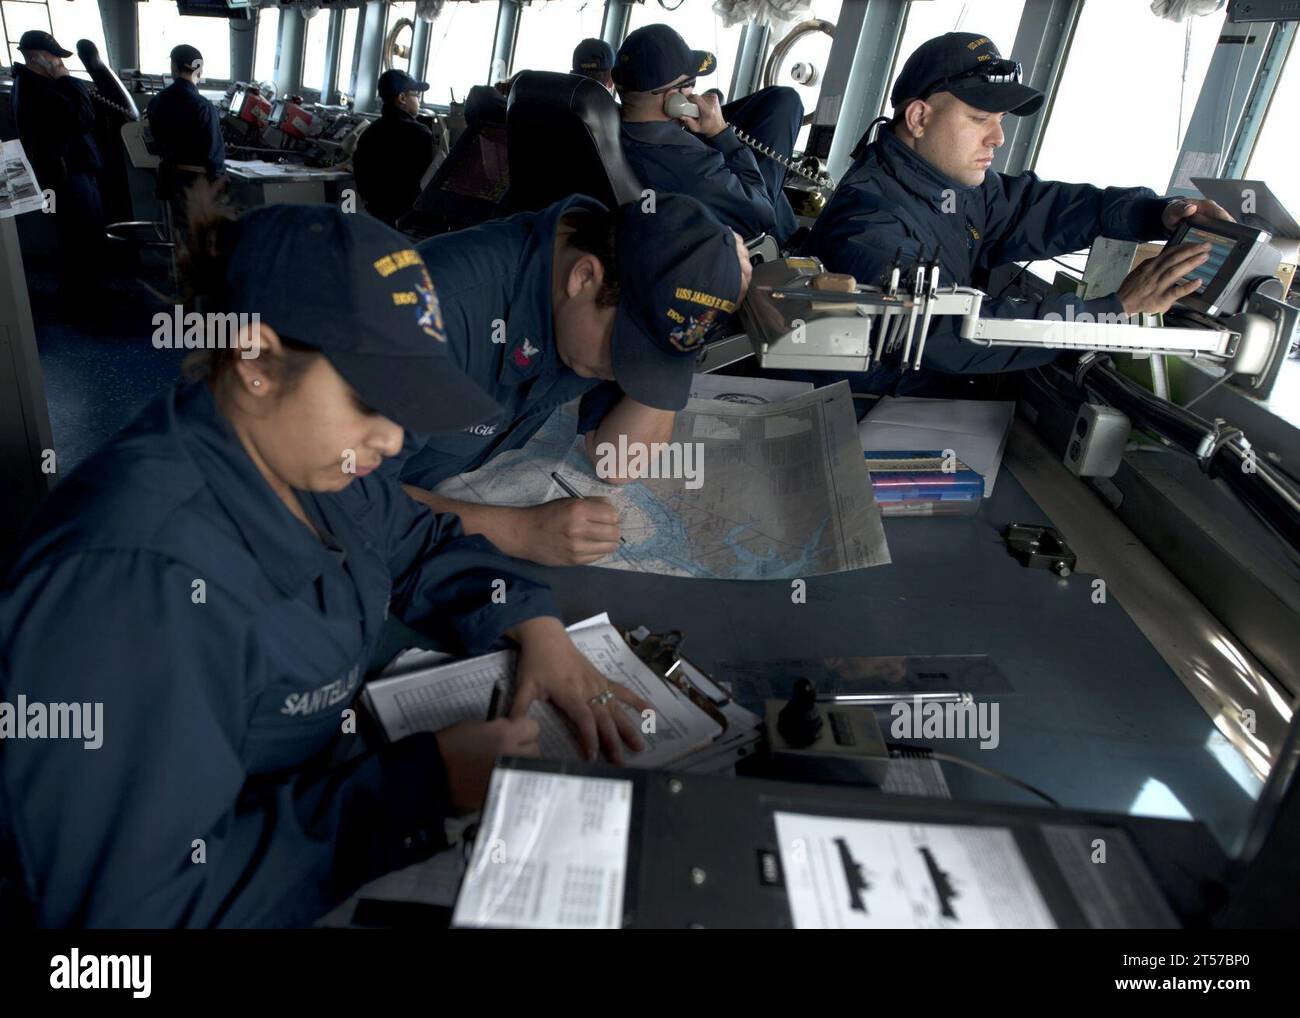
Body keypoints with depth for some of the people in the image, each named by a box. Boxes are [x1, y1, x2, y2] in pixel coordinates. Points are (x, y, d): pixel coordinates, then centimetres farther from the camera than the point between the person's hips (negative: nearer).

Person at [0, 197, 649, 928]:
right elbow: (139, 901, -30)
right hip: (283, 899, -7)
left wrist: (535, 624, -7)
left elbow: (422, 544, 11)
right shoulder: (132, 578, -31)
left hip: (347, 780, 7)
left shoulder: (303, 454, -5)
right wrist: (428, 782, -29)